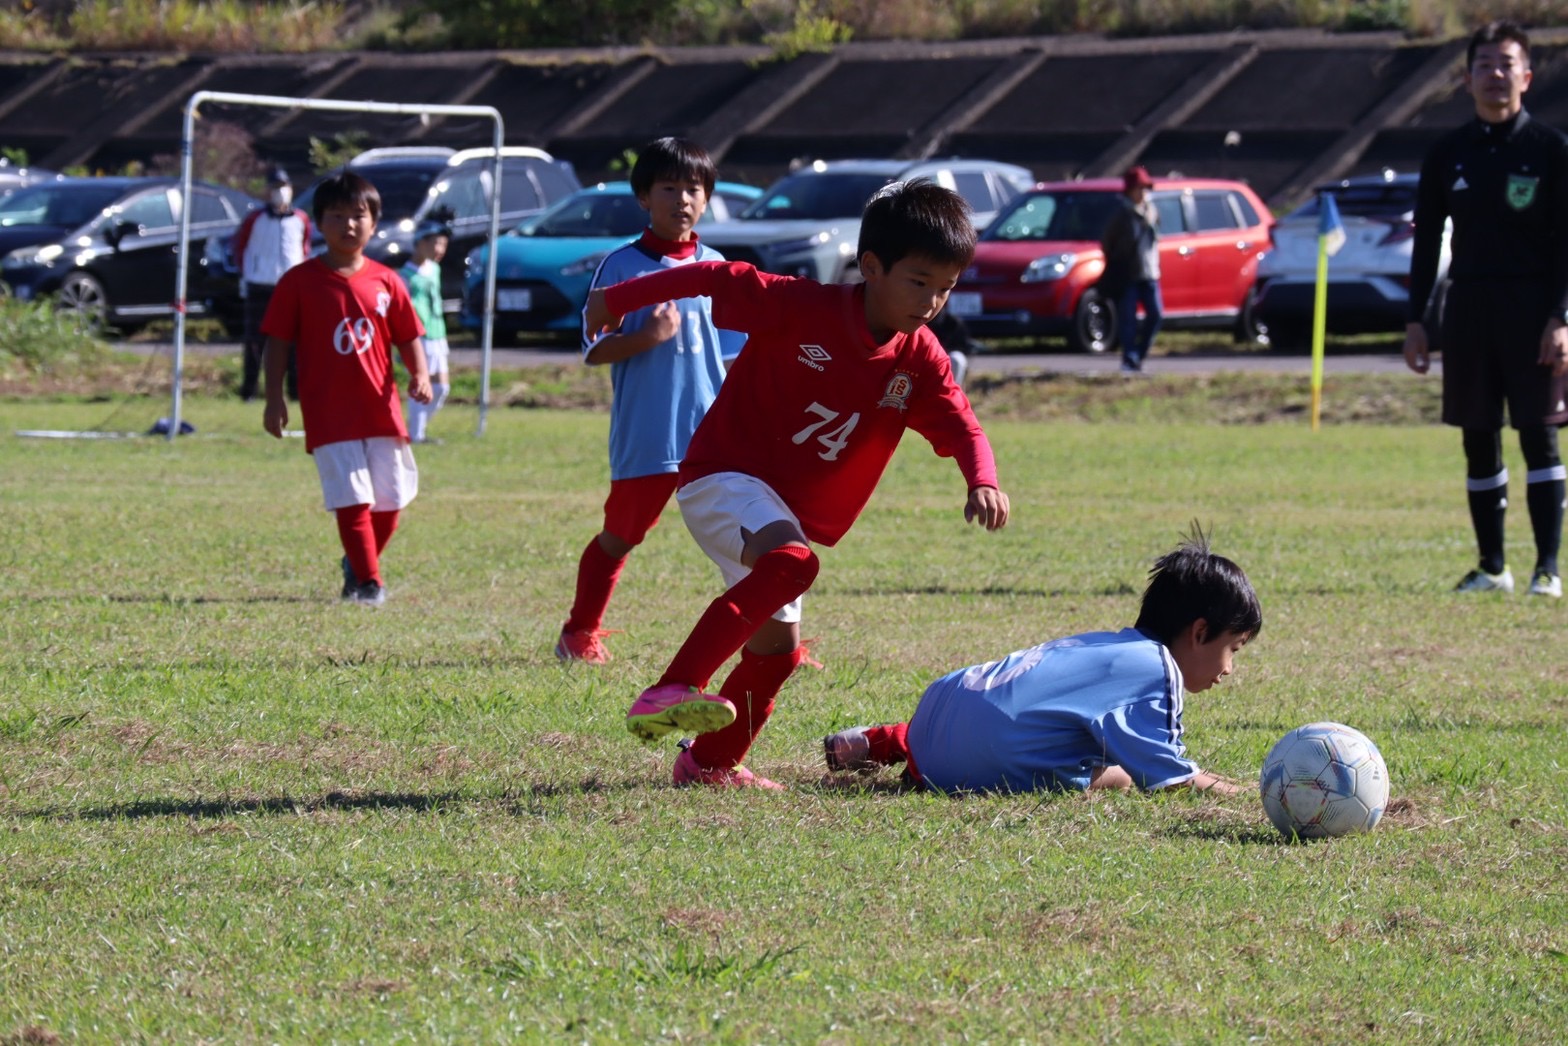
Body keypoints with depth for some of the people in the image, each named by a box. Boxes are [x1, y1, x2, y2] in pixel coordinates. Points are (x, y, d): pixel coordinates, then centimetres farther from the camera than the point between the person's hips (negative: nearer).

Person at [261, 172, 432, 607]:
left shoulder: (385, 282, 6)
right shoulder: (300, 281, -1)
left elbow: (408, 337, 9)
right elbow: (278, 341, 0)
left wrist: (419, 375, -9)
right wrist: (274, 398, -6)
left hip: (381, 408, 3)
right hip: (329, 415, -3)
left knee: (389, 500, 7)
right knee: (353, 501, -9)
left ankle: (358, 564, 30)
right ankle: (368, 582, -3)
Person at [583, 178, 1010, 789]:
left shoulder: (920, 361, -2)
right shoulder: (802, 308, -18)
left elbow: (961, 428, -6)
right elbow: (718, 279, -10)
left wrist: (983, 481, -30)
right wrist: (616, 300, -3)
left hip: (790, 518, 8)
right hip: (724, 475, -8)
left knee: (777, 647, 12)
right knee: (790, 561, -35)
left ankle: (709, 762, 32)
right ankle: (672, 692, -43)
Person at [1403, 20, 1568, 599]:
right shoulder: (1448, 153, 10)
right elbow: (1427, 238, 13)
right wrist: (1415, 321, 8)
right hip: (1468, 306, 4)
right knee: (1478, 439, 6)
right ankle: (1492, 567, 13)